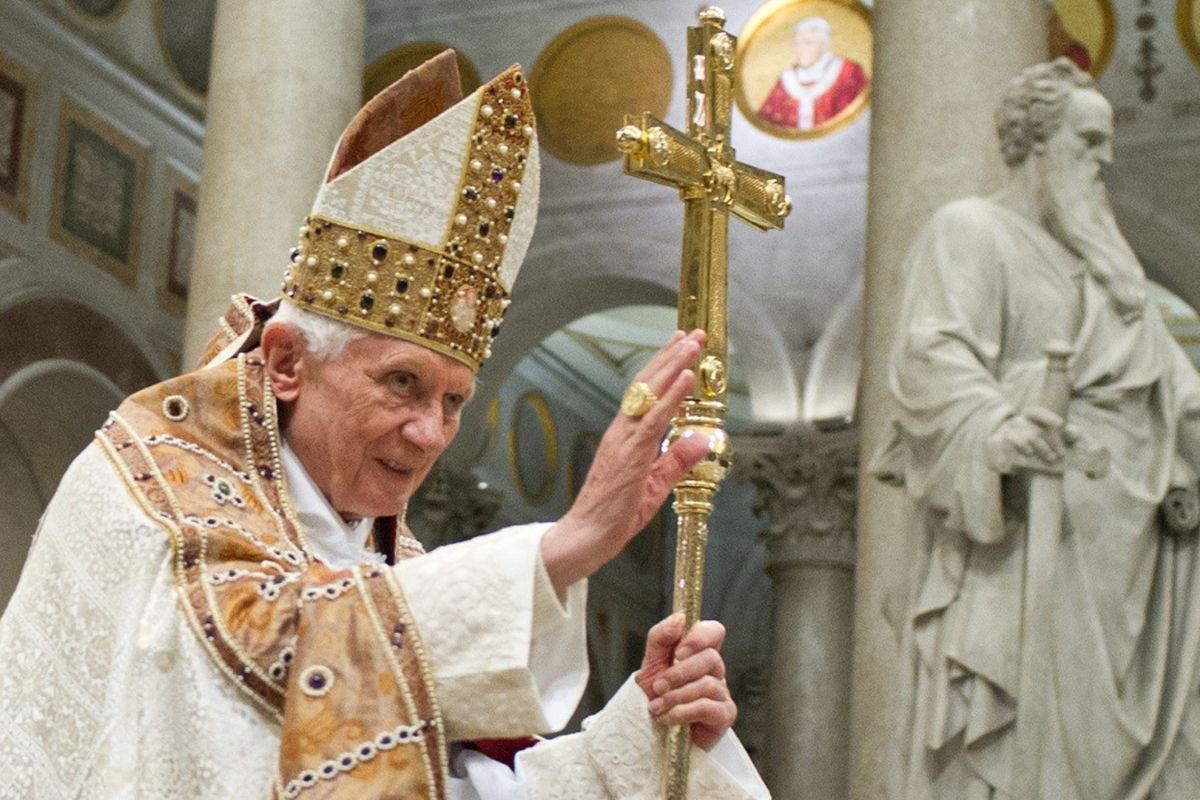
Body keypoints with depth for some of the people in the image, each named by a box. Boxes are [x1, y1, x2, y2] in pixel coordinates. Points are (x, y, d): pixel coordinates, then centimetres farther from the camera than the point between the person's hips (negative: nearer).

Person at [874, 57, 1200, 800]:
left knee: (1134, 735, 2)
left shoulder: (1097, 255, 24)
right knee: (1014, 734, -13)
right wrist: (993, 429, -35)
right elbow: (933, 356, -16)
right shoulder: (970, 231, -1)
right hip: (1032, 526, -8)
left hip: (1122, 530, 8)